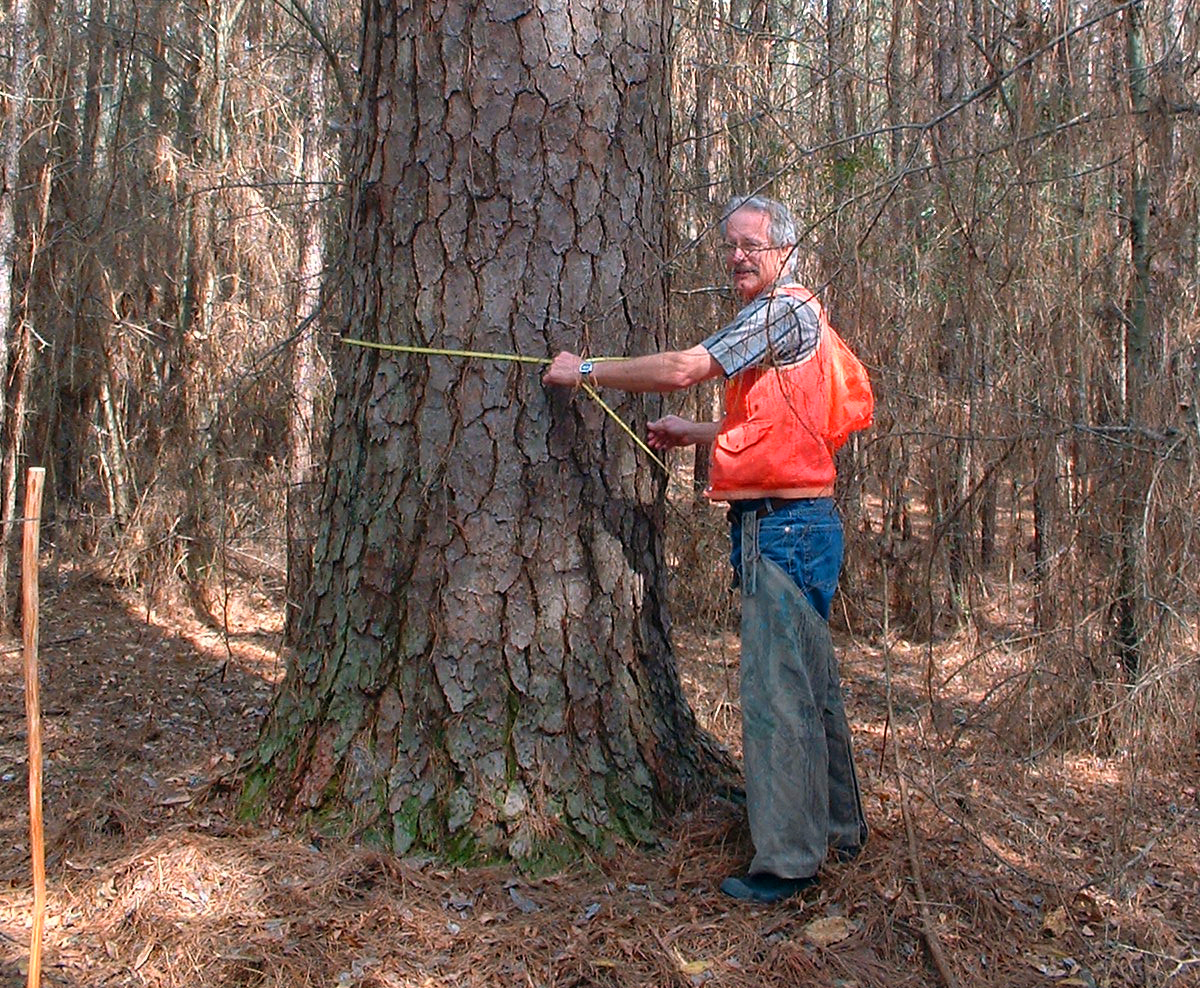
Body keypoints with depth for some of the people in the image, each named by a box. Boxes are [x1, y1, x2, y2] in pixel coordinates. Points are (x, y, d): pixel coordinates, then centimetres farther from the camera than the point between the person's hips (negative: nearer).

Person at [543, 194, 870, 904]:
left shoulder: (785, 308, -11)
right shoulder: (786, 316, 22)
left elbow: (682, 369, -20)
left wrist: (585, 372, -11)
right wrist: (696, 434, 19)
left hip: (784, 526, -11)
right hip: (793, 525, 11)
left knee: (776, 691, -7)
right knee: (811, 683, 18)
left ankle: (789, 858, 1)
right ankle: (838, 826, 31)